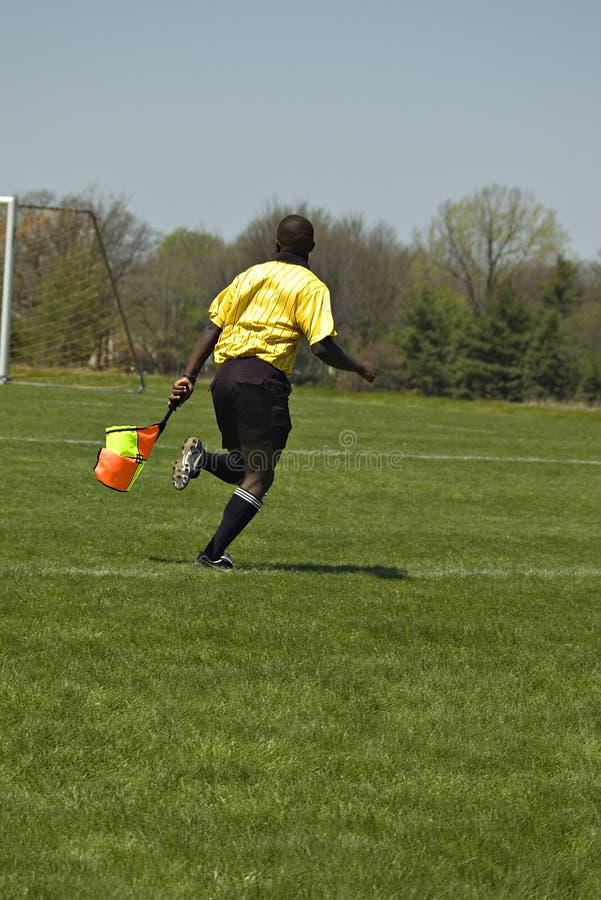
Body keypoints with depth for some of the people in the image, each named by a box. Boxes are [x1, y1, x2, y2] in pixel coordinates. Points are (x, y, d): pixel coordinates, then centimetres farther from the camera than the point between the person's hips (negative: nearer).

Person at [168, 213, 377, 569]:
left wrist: (189, 376, 11)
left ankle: (201, 457, -9)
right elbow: (322, 346, -9)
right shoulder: (311, 286, 1)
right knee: (258, 477, 0)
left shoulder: (251, 275, 17)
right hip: (264, 378, -6)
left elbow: (213, 327, 12)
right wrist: (359, 367, 7)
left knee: (241, 469, 21)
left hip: (225, 375, 6)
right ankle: (214, 553, -11)